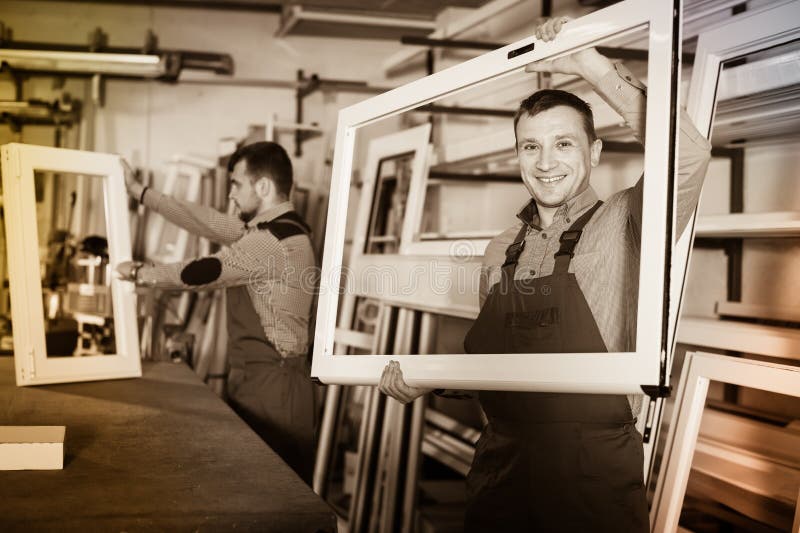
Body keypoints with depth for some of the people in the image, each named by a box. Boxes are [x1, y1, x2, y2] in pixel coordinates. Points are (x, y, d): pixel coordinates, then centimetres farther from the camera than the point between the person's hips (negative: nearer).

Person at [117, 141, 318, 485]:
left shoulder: (274, 240, -19)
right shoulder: (268, 228, 13)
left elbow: (202, 274, -16)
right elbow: (205, 221, 15)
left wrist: (140, 273, -1)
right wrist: (138, 192, 16)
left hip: (271, 382, -10)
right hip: (261, 376, 10)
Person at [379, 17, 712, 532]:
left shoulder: (622, 227, -6)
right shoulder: (501, 252, 11)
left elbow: (688, 153, -24)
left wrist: (591, 65, -21)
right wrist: (426, 378, 2)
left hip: (593, 469, -5)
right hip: (501, 464, 5)